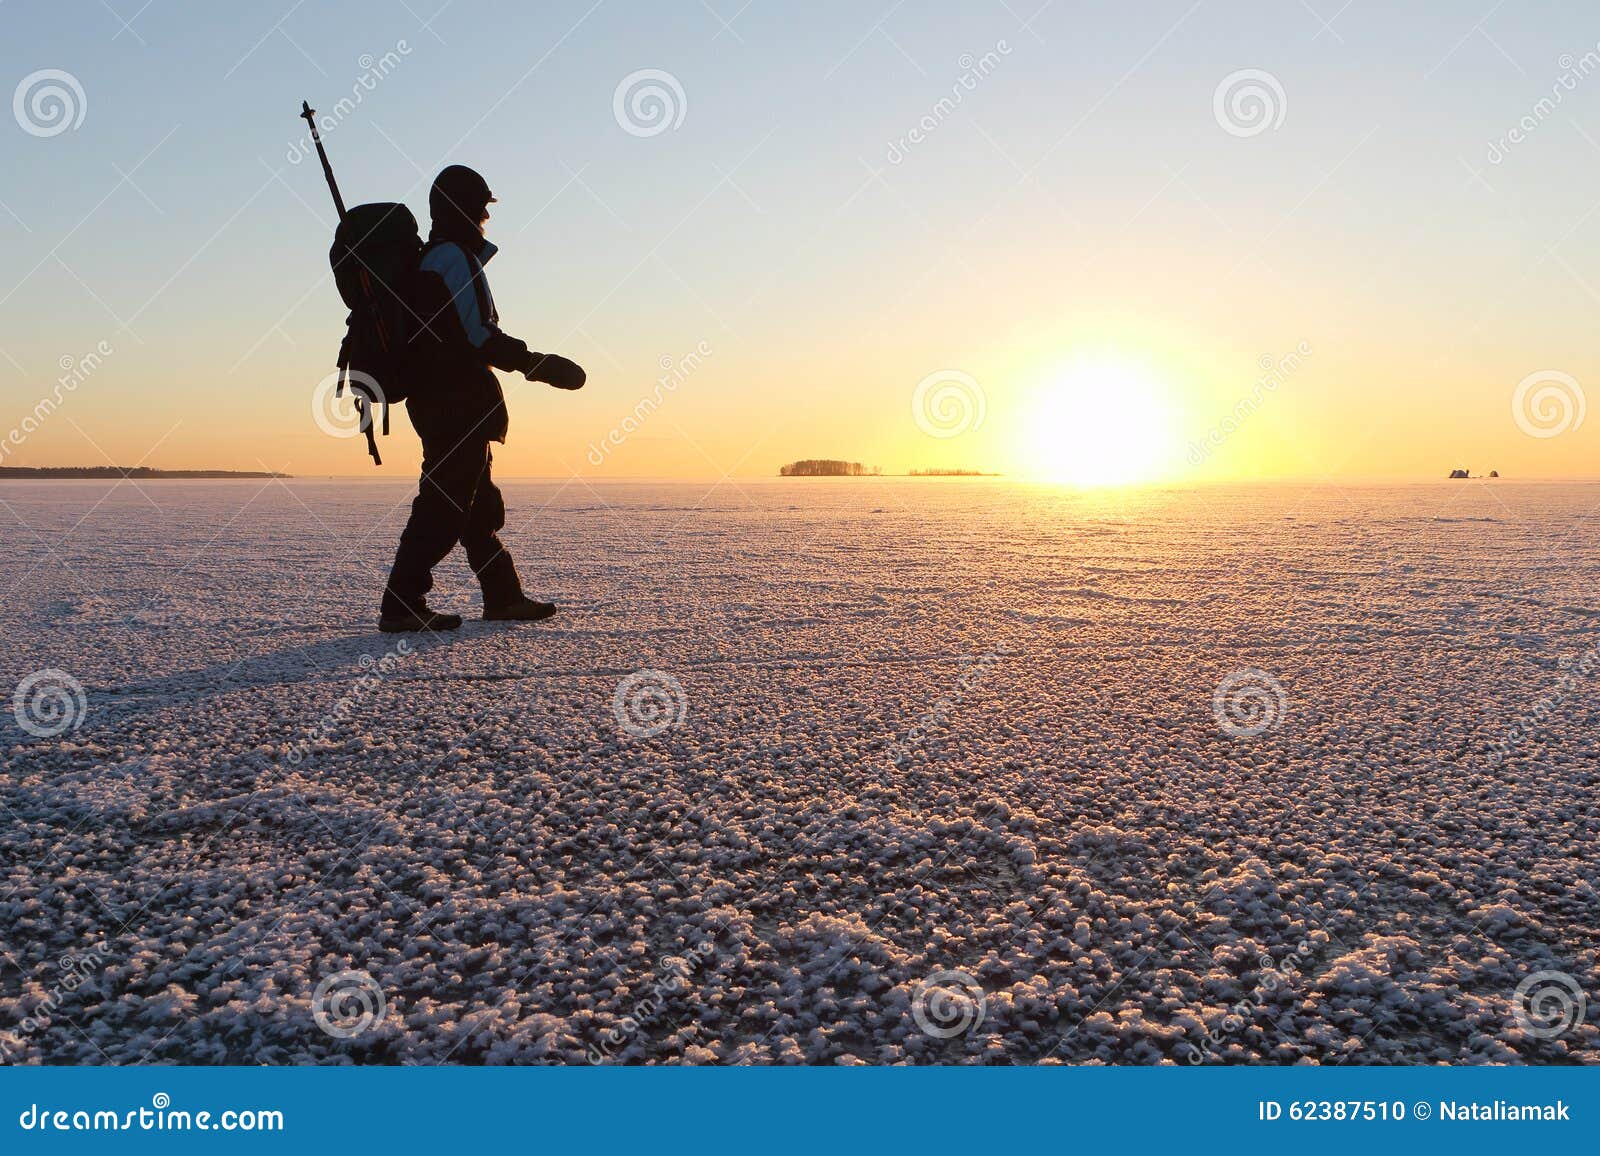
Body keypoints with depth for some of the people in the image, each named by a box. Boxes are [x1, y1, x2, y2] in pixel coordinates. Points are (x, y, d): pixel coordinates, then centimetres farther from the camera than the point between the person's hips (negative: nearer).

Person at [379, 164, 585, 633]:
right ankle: (401, 605, -8)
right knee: (445, 505, -10)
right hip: (459, 402, -11)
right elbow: (478, 336, -17)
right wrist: (539, 365, -13)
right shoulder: (454, 256, -9)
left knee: (479, 502, 14)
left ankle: (504, 597, 22)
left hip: (436, 400, 11)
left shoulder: (430, 257, 22)